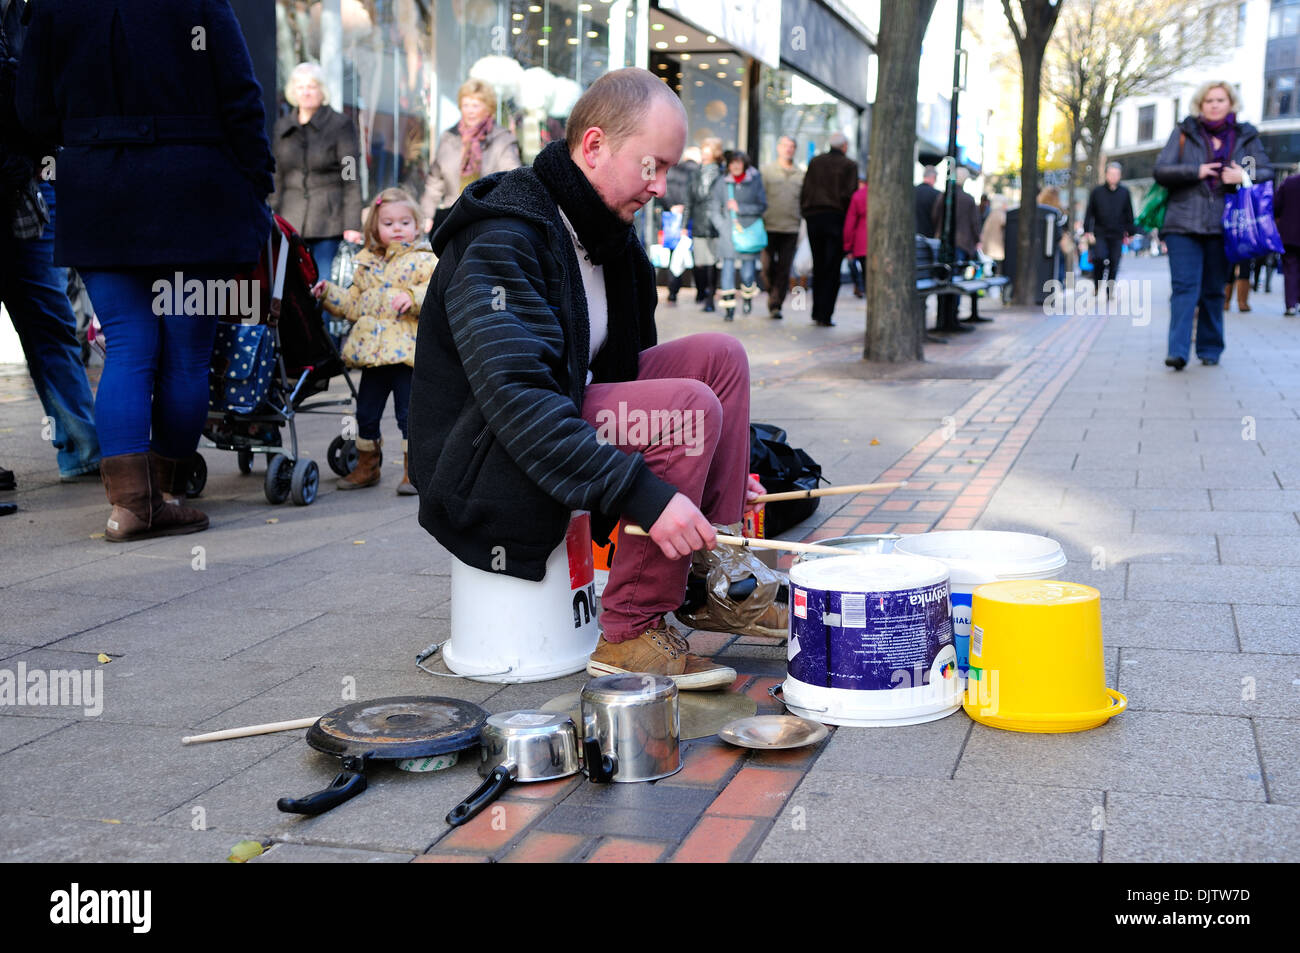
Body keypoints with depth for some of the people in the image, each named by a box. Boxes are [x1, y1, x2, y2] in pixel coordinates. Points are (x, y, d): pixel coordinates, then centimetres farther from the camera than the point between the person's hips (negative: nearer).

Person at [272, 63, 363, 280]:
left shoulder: (340, 125, 1)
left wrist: (352, 225, -9)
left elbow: (351, 179, -3)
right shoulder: (282, 127, 15)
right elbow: (277, 176, 18)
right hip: (290, 219, 4)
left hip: (328, 220, -4)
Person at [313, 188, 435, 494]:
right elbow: (353, 304, 22)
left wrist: (413, 298, -28)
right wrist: (329, 293, 11)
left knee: (409, 414, -3)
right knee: (366, 413, 13)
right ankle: (366, 467, 29)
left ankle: (412, 472, 8)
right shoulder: (367, 265, 15)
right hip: (372, 353, 6)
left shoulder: (424, 261, -2)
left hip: (407, 351, -6)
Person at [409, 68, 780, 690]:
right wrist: (644, 493, -37)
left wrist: (709, 469, 10)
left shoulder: (605, 236, 10)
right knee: (689, 404, -25)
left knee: (718, 354, -1)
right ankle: (631, 636, -16)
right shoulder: (500, 240, -21)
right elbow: (515, 397, -32)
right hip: (485, 469, -9)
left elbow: (618, 365, 19)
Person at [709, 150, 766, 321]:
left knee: (748, 273, 2)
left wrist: (740, 208, -9)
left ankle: (748, 297, 32)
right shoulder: (721, 183, 6)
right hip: (728, 234, 1)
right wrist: (723, 227, -5)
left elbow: (762, 206, -1)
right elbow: (714, 210, 7)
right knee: (727, 270, -7)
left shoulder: (755, 182, 3)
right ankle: (729, 309, -2)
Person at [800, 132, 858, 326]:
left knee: (818, 267, 13)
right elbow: (850, 195, -10)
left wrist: (805, 212, 13)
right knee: (832, 270, -1)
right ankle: (825, 315, -5)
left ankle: (817, 312, 14)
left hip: (814, 217, 4)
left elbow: (804, 191, 8)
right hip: (836, 217, -4)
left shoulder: (815, 162, 10)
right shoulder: (849, 165, -3)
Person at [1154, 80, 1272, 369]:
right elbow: (1161, 171, 1)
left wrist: (1244, 176, -11)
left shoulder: (1246, 137, 12)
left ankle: (1210, 349, 16)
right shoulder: (1184, 133, 8)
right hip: (1184, 224, -2)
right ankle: (1178, 351, -18)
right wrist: (1195, 171, -13)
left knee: (1214, 290, 7)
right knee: (1184, 287, -11)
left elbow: (1267, 172, 11)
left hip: (1222, 225, 2)